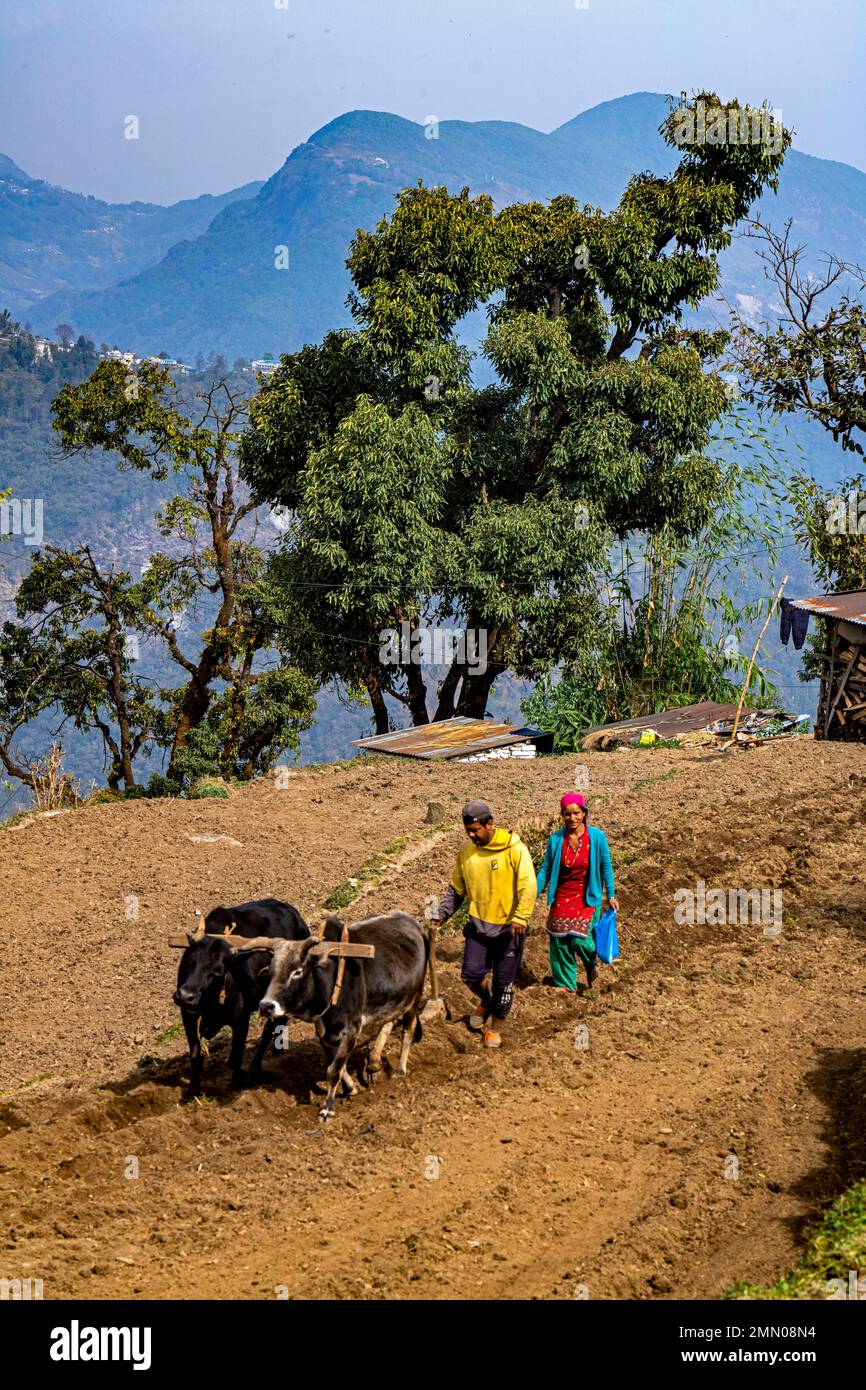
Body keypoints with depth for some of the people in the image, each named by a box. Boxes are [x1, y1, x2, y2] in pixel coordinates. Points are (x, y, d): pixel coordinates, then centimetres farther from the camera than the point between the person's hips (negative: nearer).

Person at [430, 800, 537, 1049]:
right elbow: (457, 889, 14)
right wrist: (441, 914, 2)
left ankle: (495, 1027, 23)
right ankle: (486, 1002, 31)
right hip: (478, 925, 4)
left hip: (508, 928, -4)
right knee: (472, 974, -2)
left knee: (503, 982, 4)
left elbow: (528, 885, -20)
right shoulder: (466, 853, 2)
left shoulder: (514, 849, -15)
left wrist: (520, 918, -30)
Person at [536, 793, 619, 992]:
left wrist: (611, 895, 5)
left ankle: (591, 964, 20)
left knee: (579, 939, -14)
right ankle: (565, 983, 18)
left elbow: (606, 867, 3)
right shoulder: (556, 839, -4)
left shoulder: (597, 837, -8)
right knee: (560, 942, 0)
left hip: (587, 899, -2)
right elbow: (545, 870, 5)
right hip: (562, 899, 2)